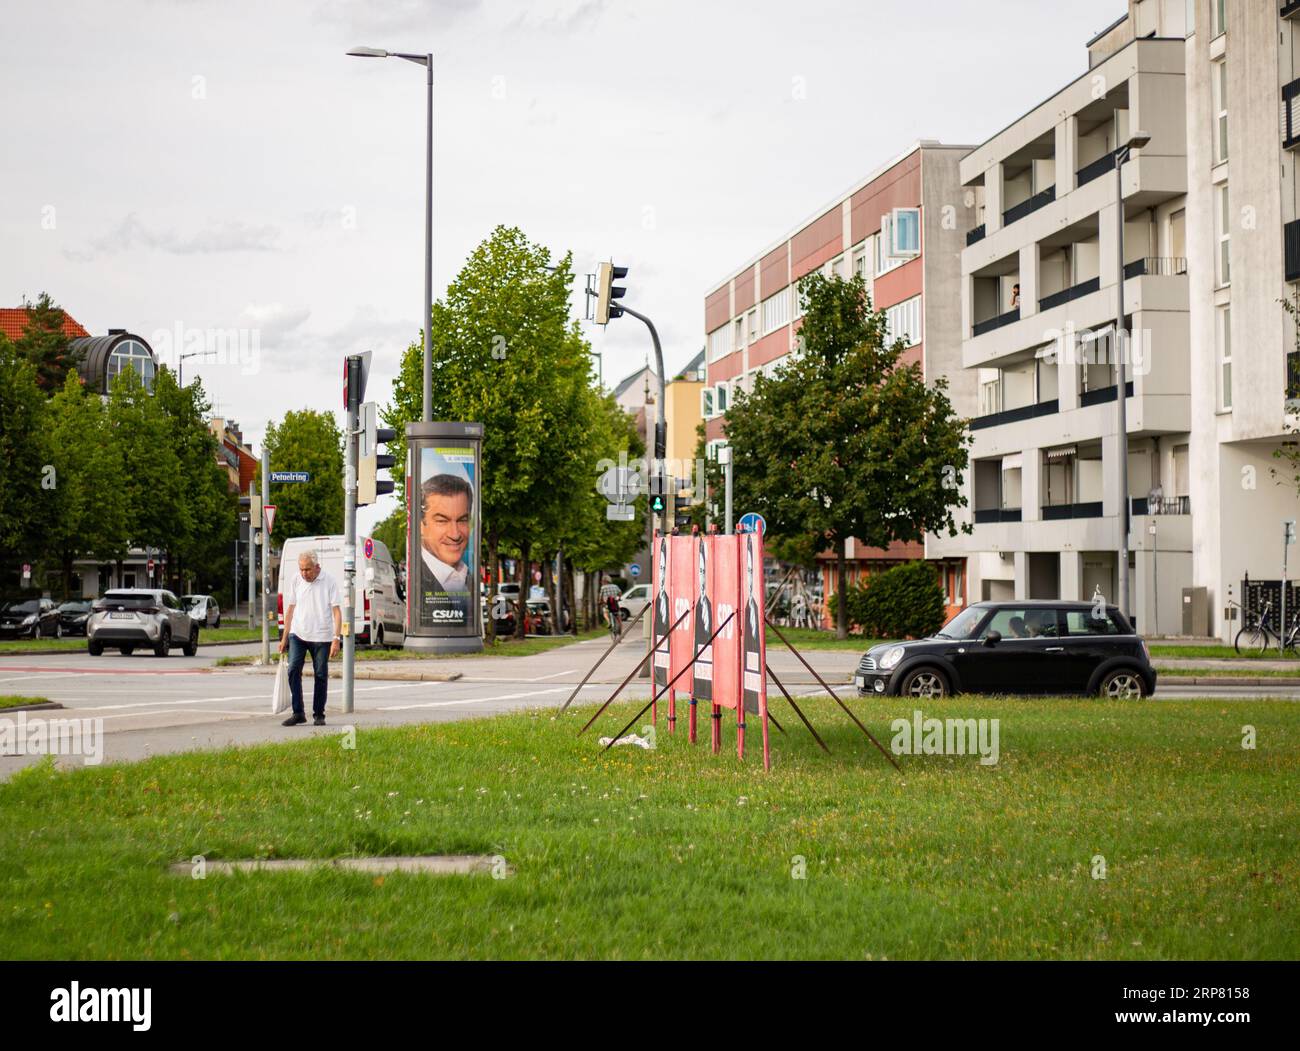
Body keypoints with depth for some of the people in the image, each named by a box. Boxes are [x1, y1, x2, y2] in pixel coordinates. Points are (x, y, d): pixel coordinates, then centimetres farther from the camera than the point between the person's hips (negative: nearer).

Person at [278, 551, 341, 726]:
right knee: (293, 670, -10)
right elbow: (290, 609, 12)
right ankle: (298, 713, -5)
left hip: (322, 637, -2)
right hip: (298, 634, 2)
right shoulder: (296, 581, 4)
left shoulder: (329, 582, -6)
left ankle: (318, 715, 14)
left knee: (320, 675, 4)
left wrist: (336, 638, -15)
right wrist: (284, 637, 11)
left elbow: (337, 611, -7)